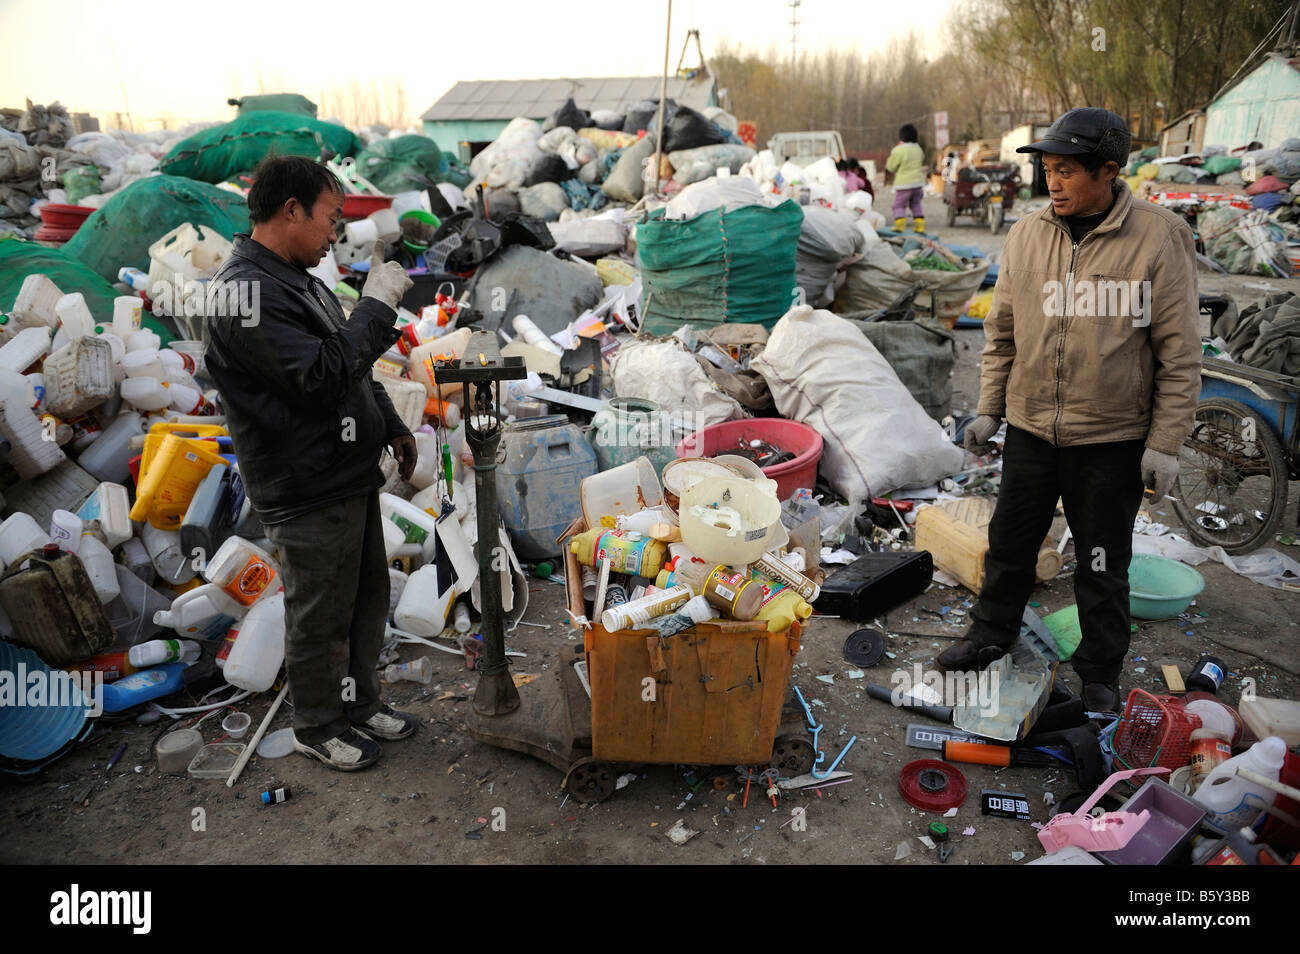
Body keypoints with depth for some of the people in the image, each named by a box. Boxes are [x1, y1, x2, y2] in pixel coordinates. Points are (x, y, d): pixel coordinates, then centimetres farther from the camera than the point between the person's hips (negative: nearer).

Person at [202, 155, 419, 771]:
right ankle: (318, 726, 26)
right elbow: (321, 378, -27)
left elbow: (354, 371, 22)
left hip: (353, 477, 10)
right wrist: (378, 306, -19)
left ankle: (360, 703, 36)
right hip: (308, 493, -10)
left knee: (368, 597, 19)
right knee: (320, 615, 6)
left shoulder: (300, 280, 13)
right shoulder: (246, 291, -19)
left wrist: (391, 426, 19)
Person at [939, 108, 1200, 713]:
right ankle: (991, 635, 37)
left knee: (1104, 566, 10)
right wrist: (988, 410, 9)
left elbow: (1179, 350, -7)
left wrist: (1165, 442, -10)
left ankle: (1100, 672, 29)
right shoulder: (1026, 236, 2)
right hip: (1030, 432, 3)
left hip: (1112, 441, -3)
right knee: (1009, 544, 16)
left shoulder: (1158, 237, -9)